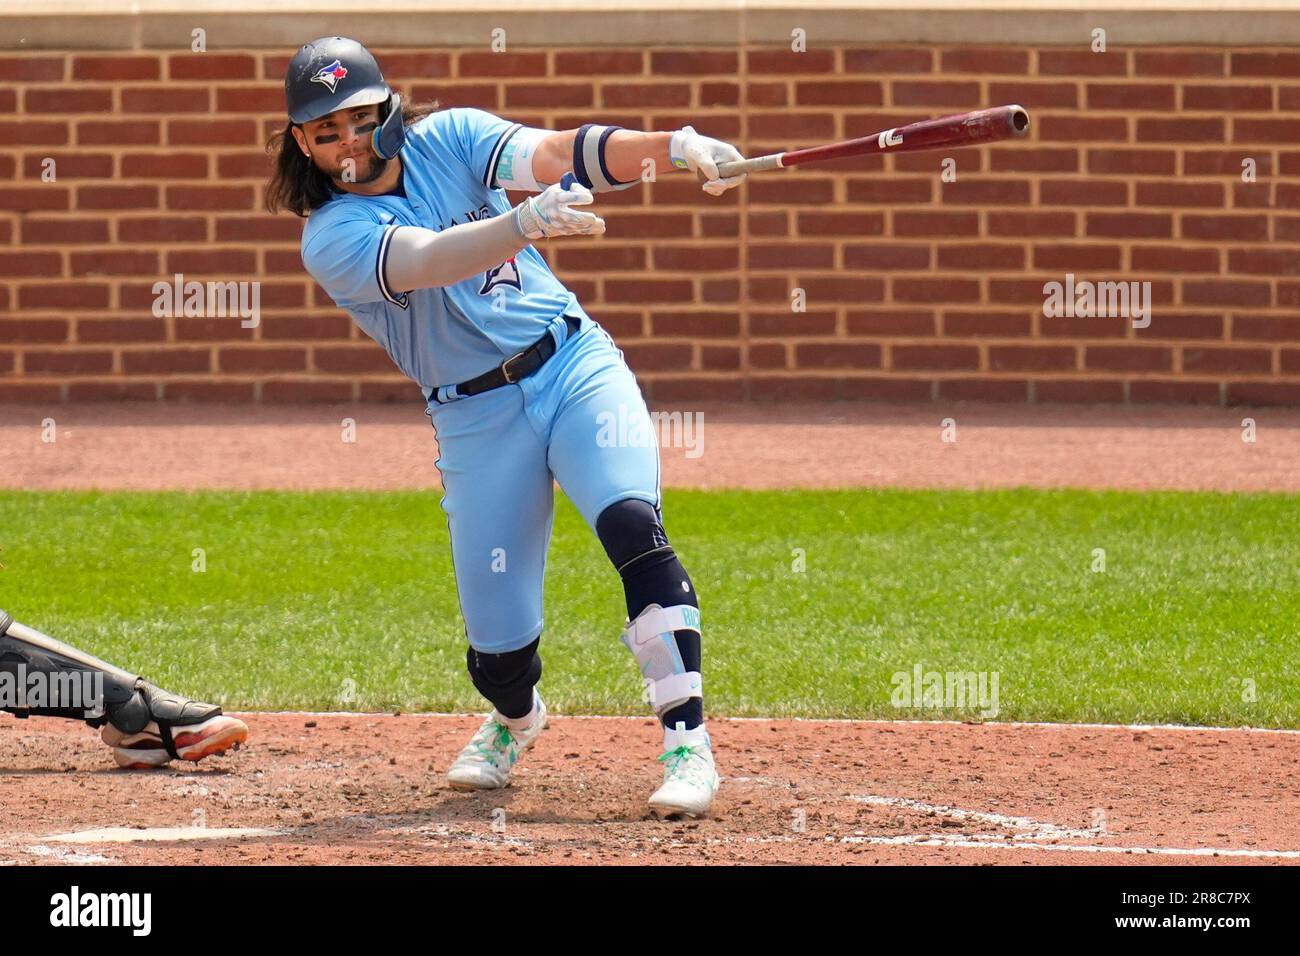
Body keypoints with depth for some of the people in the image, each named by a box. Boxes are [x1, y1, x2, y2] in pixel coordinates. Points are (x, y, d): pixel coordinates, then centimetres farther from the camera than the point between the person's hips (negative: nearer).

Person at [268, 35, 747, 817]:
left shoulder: (447, 139, 0)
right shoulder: (331, 237, -10)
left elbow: (555, 152, -15)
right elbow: (430, 260, -29)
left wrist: (676, 145, -31)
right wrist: (526, 222, -47)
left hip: (577, 368, 1)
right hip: (477, 419, -1)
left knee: (633, 525, -25)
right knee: (498, 633, -2)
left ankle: (688, 742, -24)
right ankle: (516, 718, 36)